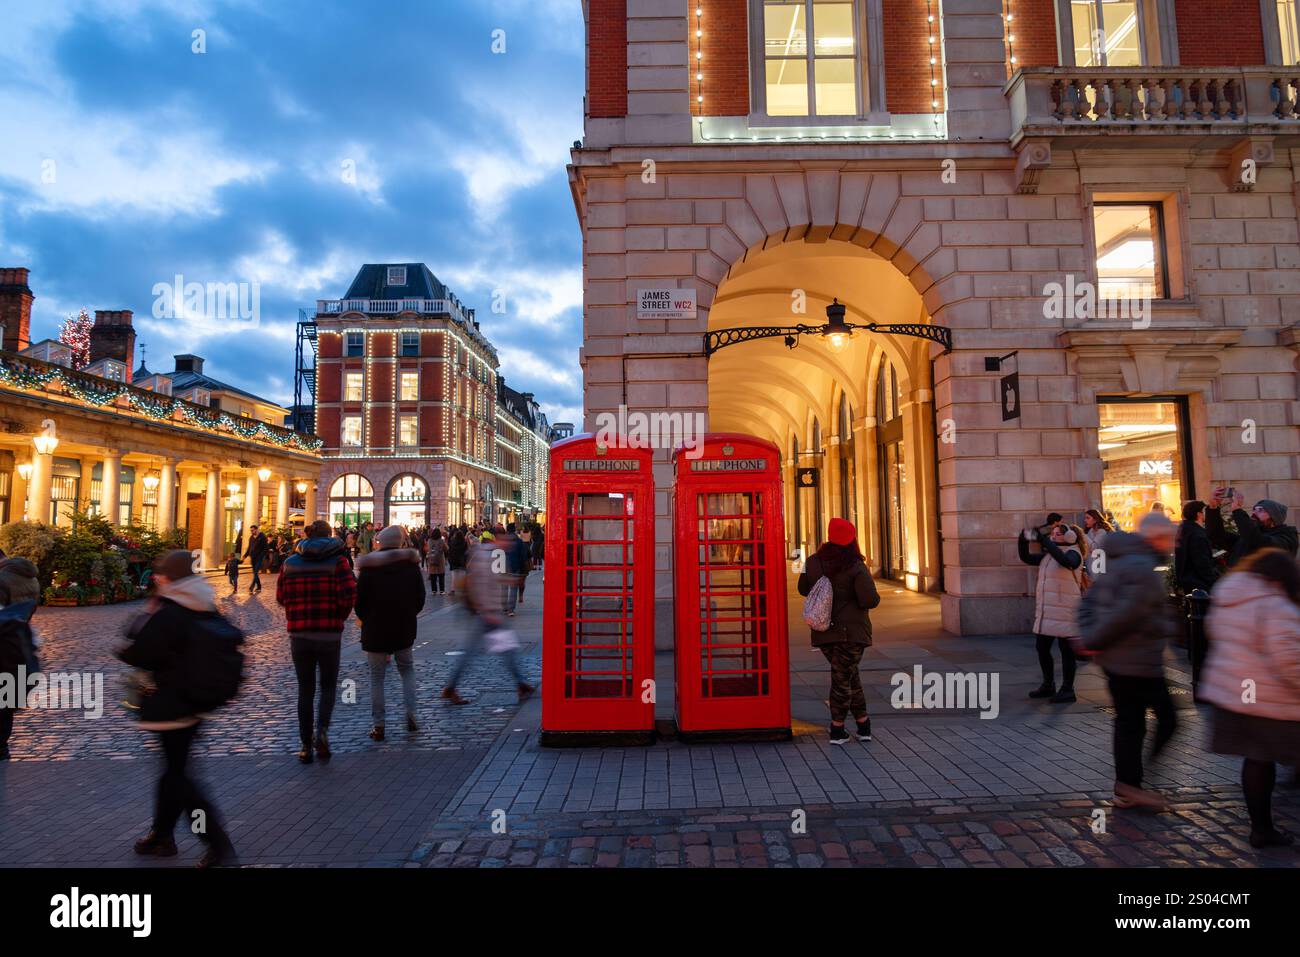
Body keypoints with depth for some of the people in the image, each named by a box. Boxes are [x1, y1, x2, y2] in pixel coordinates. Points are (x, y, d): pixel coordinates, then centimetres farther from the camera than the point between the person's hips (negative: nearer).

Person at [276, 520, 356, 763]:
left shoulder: (290, 562, 4)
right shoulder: (337, 560, -6)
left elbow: (281, 597, 9)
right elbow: (349, 596, -14)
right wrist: (339, 618, 4)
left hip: (299, 634, 2)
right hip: (329, 634, -2)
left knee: (305, 689, 14)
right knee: (328, 685, 15)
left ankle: (306, 746, 17)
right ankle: (322, 729, -8)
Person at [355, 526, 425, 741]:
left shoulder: (368, 566, -7)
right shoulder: (411, 564, 0)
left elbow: (359, 599, -6)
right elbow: (420, 597, 4)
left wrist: (365, 619, 11)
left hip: (375, 629, -2)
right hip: (405, 628, 2)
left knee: (377, 675, 8)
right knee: (407, 669, 19)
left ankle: (379, 725, 9)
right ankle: (410, 714, 5)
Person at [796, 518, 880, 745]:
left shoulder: (814, 562, 2)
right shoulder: (856, 567, -13)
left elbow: (803, 589, 15)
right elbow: (870, 600, -18)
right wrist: (873, 596, 4)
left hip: (823, 631, 4)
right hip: (851, 631, -4)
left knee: (849, 676, 18)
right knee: (843, 677, 4)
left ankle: (863, 723, 24)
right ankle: (837, 730, 11)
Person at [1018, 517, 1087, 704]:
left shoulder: (1073, 553, -7)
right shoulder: (1047, 555, 14)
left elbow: (1065, 560, -29)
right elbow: (1026, 558, 14)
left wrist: (1043, 540, -32)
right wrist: (1023, 541, -3)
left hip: (1065, 611, -7)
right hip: (1046, 611, 7)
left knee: (1066, 650, 1)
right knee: (1041, 647, 12)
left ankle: (1067, 689, 11)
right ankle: (1048, 685, 26)